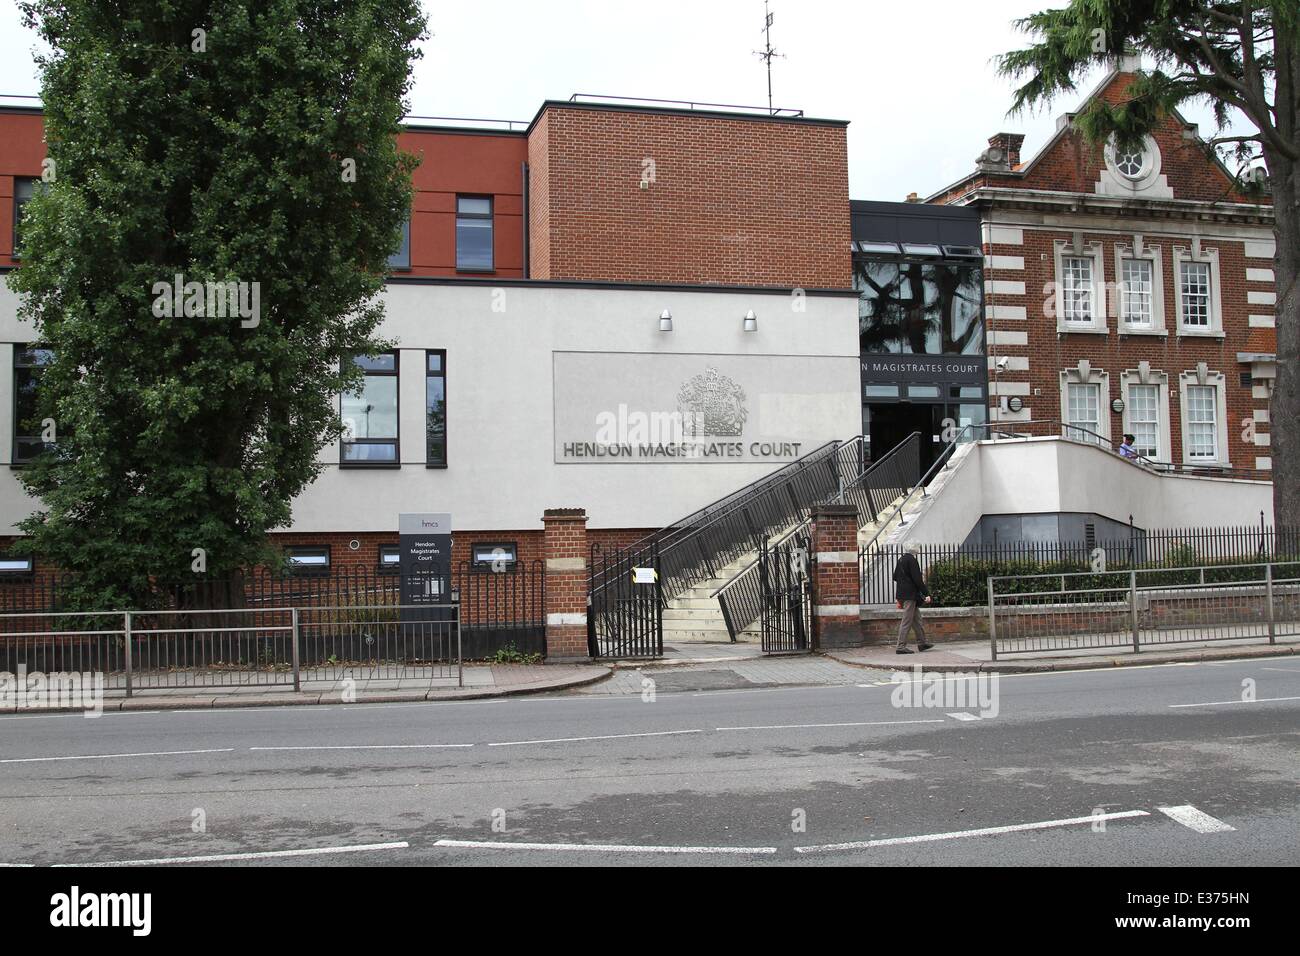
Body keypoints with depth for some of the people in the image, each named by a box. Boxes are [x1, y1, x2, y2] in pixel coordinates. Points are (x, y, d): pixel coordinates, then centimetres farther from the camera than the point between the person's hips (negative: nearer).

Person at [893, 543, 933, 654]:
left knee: (917, 619, 16)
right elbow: (917, 579, -16)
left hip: (902, 594, 9)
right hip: (910, 595, -9)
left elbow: (896, 578, 20)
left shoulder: (900, 560, 14)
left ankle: (921, 643, 21)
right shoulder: (911, 560, -12)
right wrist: (926, 594, -13)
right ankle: (901, 647, -6)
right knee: (907, 621, -6)